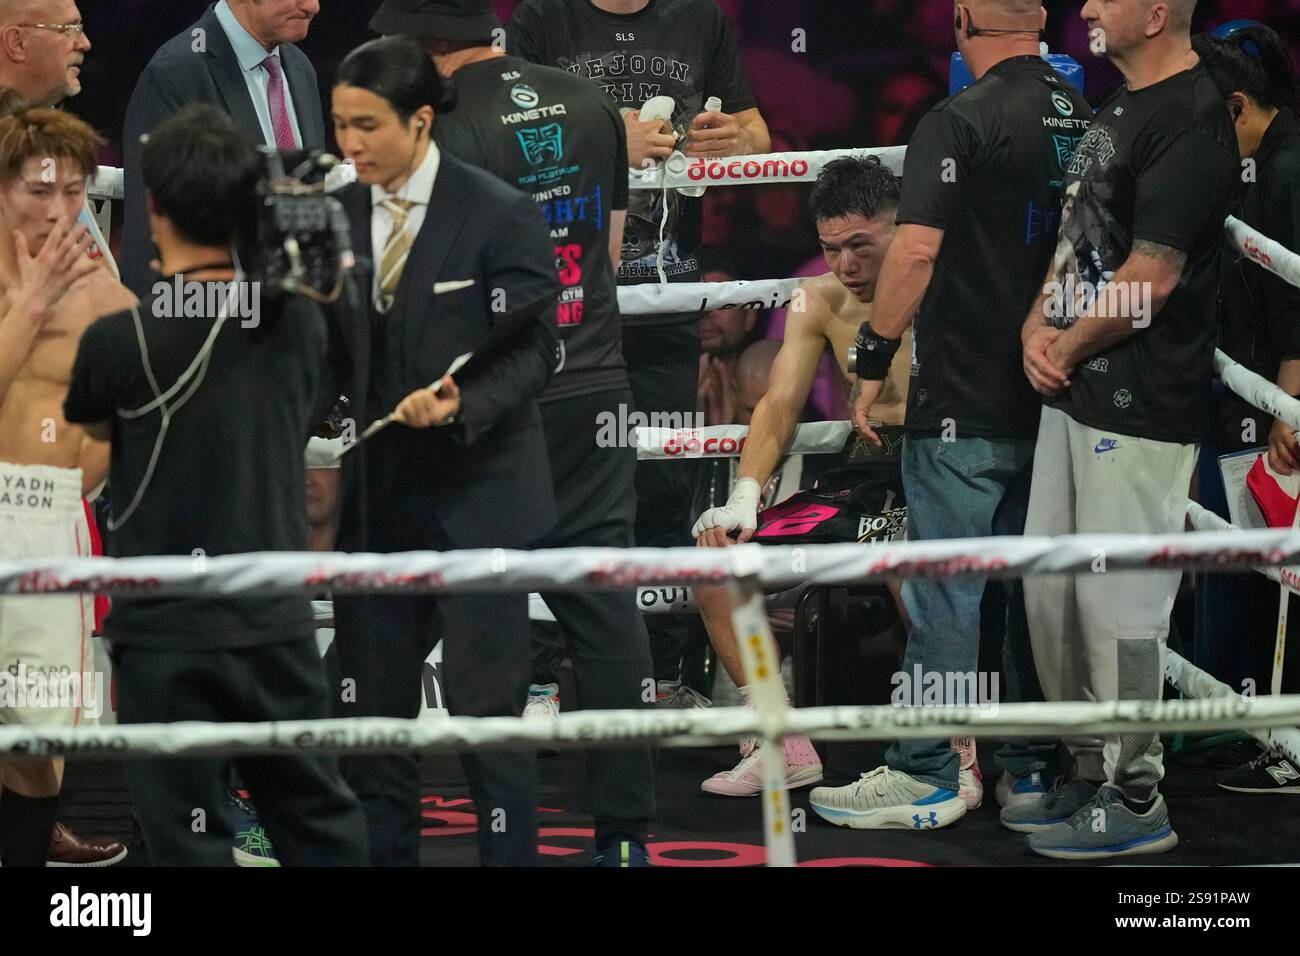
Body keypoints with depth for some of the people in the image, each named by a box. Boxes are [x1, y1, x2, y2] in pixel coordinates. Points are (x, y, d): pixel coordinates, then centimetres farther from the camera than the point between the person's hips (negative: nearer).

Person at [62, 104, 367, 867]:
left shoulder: (119, 340, -13)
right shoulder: (302, 324, 0)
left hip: (167, 635, -4)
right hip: (278, 625, 4)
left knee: (193, 842, 2)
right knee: (325, 830, 14)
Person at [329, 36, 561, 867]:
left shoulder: (501, 215, -8)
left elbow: (533, 353, -9)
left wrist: (463, 403, -26)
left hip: (476, 495, -5)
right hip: (373, 496, 5)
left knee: (487, 708, -4)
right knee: (373, 707, 8)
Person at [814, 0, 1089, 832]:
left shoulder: (959, 124, -14)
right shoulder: (1087, 122, 7)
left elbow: (918, 247, -22)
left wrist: (875, 359, -13)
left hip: (965, 402, -7)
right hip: (1055, 392, 7)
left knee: (944, 589, -2)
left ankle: (927, 777, 1)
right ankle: (1035, 765, 18)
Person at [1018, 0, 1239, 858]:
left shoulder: (1192, 124, -18)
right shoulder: (1121, 107, 14)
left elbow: (1150, 277, -21)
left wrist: (1067, 349, -9)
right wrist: (1039, 326, 2)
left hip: (1140, 409, -10)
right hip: (1076, 398, 10)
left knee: (1117, 604, -3)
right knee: (1052, 593, 16)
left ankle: (1136, 801, 8)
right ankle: (1091, 775, 28)